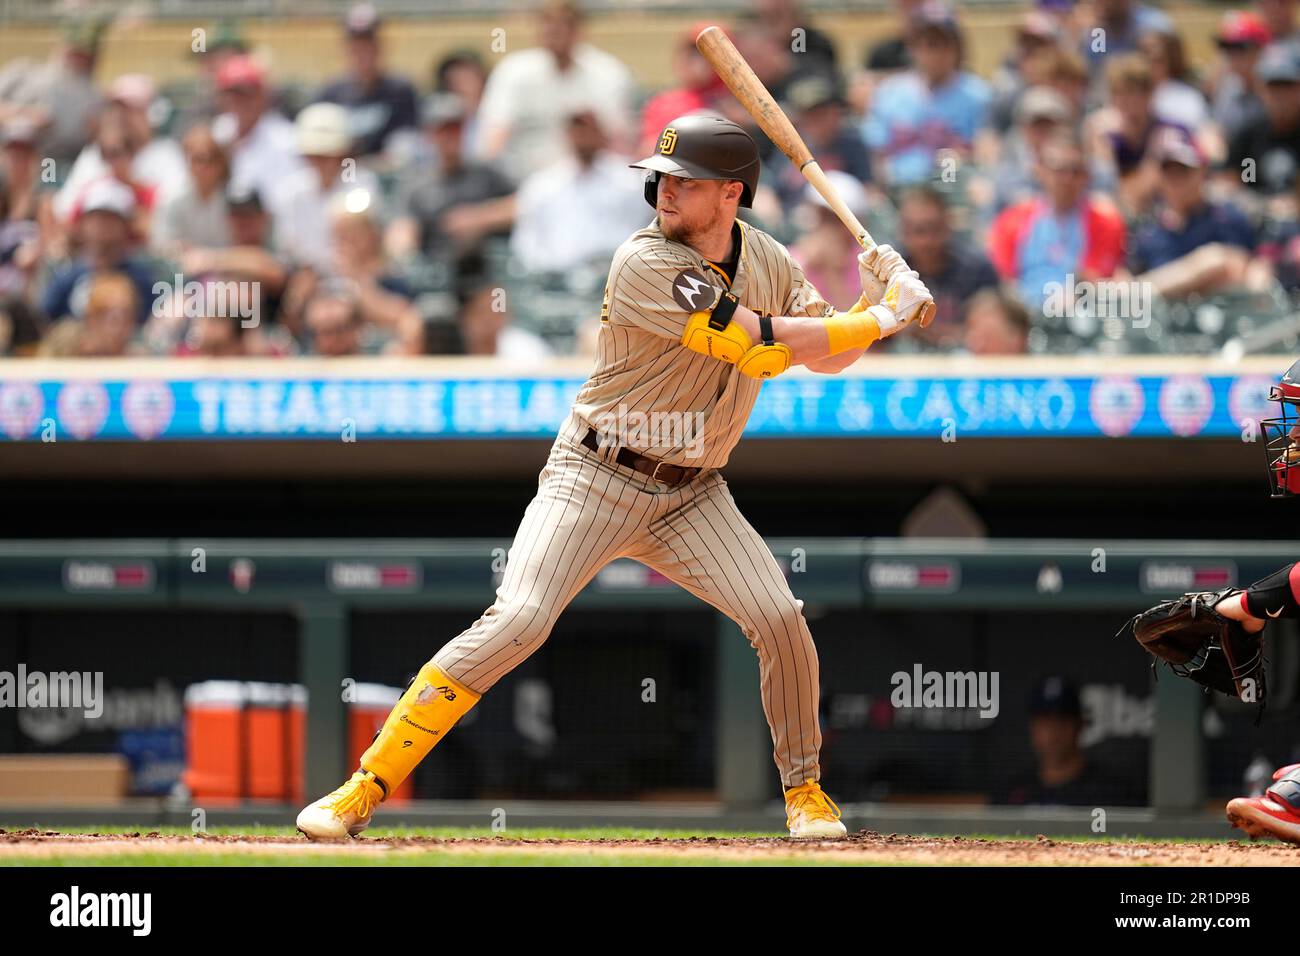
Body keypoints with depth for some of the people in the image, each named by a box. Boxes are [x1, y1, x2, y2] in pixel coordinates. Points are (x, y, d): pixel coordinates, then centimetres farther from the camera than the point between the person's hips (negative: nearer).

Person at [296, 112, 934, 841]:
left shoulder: (768, 260, 3)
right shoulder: (646, 264, -21)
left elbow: (826, 357, 7)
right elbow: (761, 347, -25)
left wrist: (878, 297, -12)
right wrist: (881, 320, -17)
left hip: (692, 494, 5)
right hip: (596, 480, -5)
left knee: (780, 621, -10)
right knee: (516, 623, -20)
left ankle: (804, 786, 15)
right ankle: (366, 788, -16)